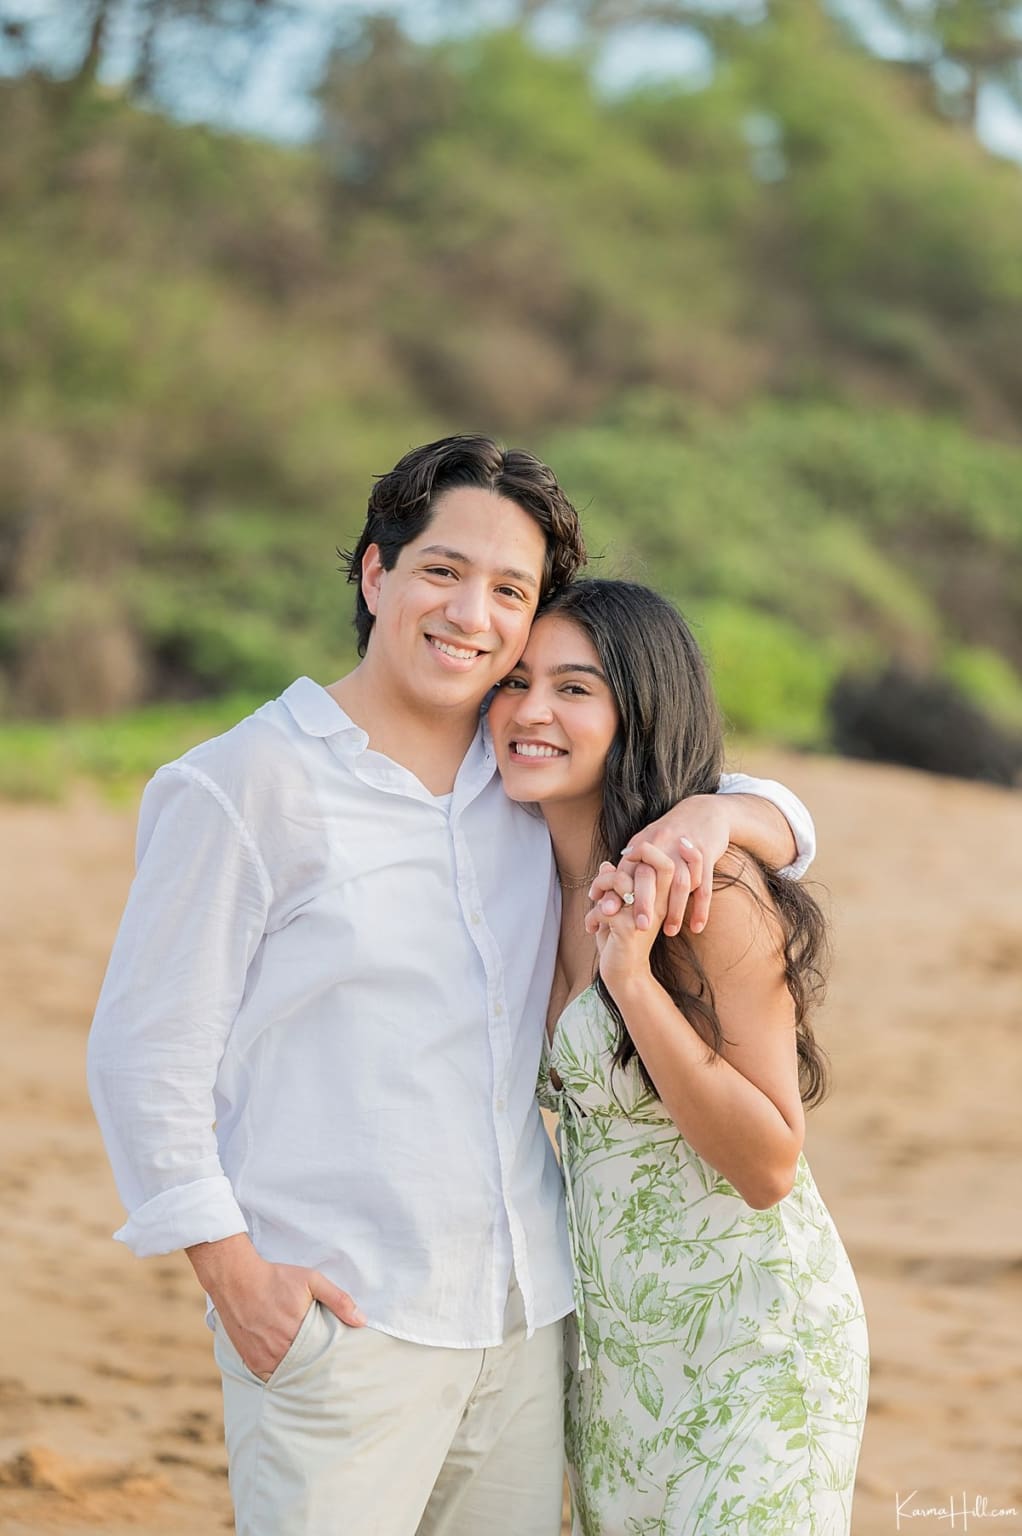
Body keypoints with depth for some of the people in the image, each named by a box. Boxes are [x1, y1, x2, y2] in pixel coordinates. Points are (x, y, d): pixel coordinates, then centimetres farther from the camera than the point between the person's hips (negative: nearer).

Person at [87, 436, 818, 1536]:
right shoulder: (243, 787, -6)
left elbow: (786, 825, 20)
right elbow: (144, 1054, -6)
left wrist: (713, 815, -4)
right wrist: (234, 1275, -12)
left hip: (525, 1321, 6)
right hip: (337, 1328, -6)